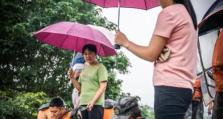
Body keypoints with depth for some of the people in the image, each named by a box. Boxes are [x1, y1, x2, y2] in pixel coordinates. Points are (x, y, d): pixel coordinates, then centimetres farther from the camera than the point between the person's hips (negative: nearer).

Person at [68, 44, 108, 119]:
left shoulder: (100, 67, 0)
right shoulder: (84, 69, 19)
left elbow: (103, 87, -8)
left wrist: (93, 101, -18)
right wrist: (72, 78, 4)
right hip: (83, 103, 7)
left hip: (96, 103, -6)